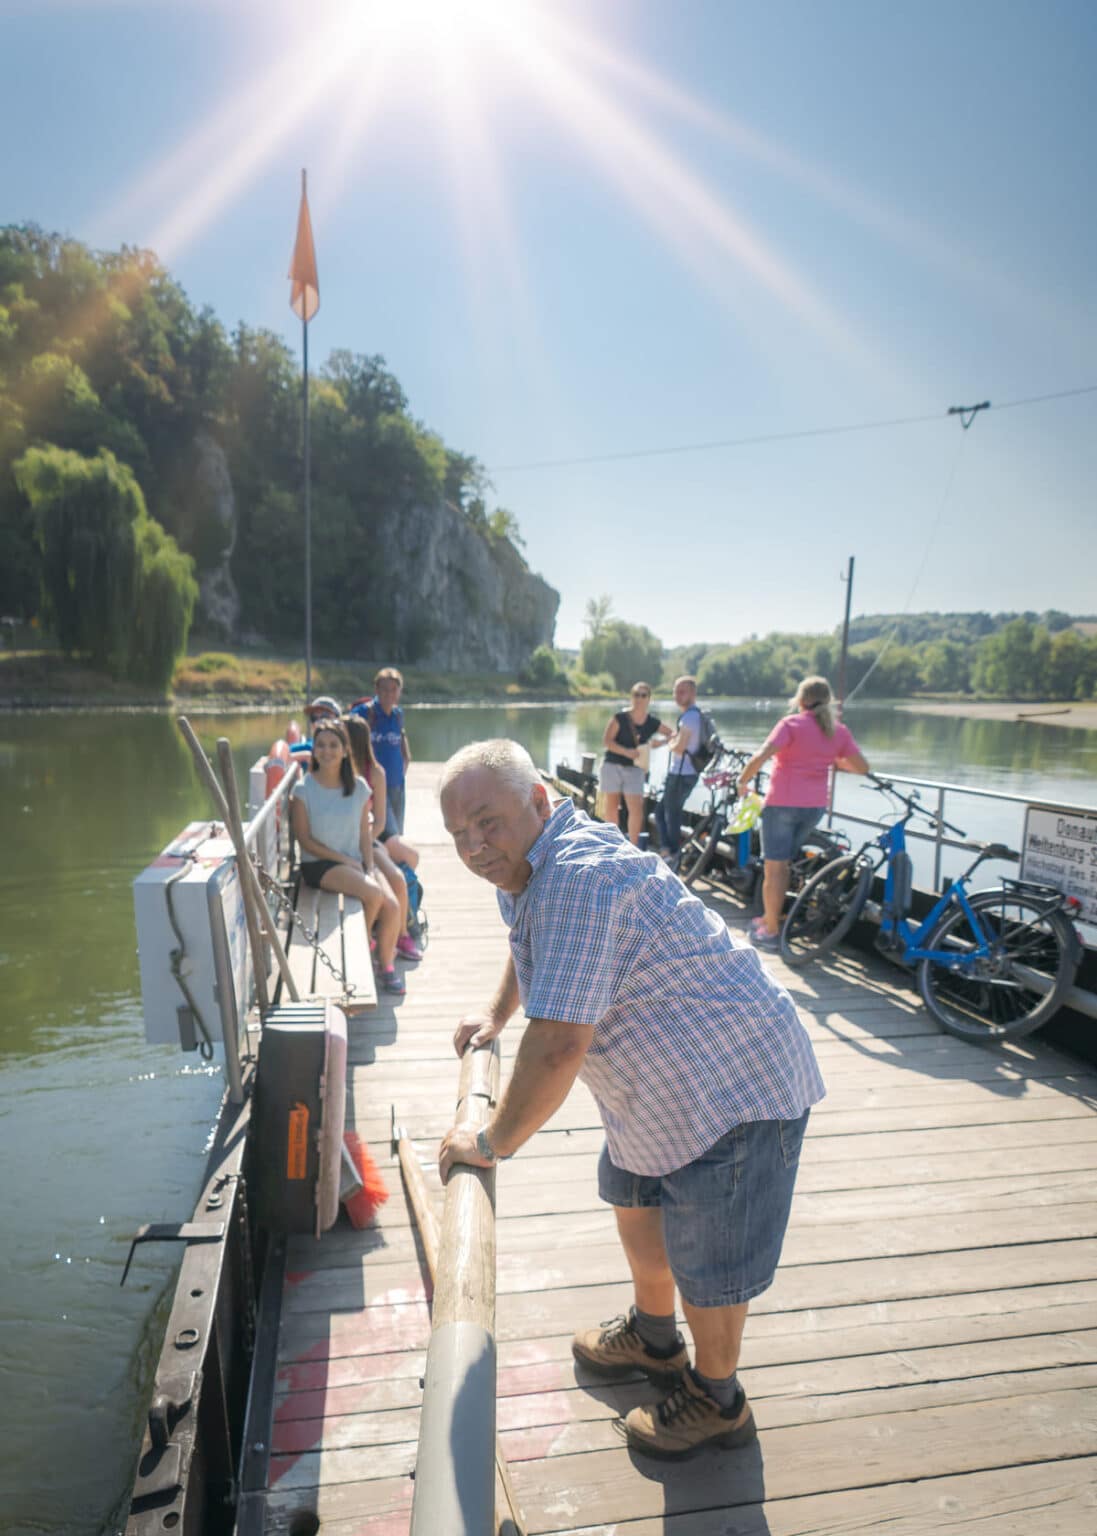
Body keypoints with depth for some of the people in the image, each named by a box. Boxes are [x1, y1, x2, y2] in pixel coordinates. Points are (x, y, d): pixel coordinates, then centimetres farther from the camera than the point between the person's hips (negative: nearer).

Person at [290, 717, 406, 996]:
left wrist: (370, 867, -7)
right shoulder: (304, 789, -7)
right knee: (373, 893, -28)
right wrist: (345, 860, -12)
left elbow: (365, 833, 8)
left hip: (356, 861, 4)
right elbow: (304, 839, -7)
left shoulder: (359, 787, 4)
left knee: (392, 905, -19)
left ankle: (385, 965, 3)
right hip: (319, 864, -4)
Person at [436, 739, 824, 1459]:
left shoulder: (578, 879, -34)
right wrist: (496, 1014, 25)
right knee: (634, 1199, 27)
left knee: (706, 1264, 9)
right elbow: (532, 947, 25)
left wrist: (492, 1141, -21)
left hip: (733, 1083, -10)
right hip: (659, 1078, 10)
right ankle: (654, 1337, 53)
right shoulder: (533, 863, 0)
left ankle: (717, 1400, 37)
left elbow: (559, 1044, -35)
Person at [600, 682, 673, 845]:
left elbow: (672, 734, 11)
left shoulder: (652, 723, -1)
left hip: (635, 769, 1)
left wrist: (661, 741, -11)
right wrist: (626, 752, -24)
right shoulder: (620, 718, -8)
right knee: (611, 805, 10)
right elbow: (606, 741, -12)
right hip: (613, 766, -1)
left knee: (636, 809, -10)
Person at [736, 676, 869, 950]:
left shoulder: (791, 724, -10)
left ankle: (770, 931, 7)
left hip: (782, 803, -5)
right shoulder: (839, 731, 5)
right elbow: (862, 767, 6)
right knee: (783, 864, 20)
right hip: (815, 806, 6)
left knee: (774, 867, 3)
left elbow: (761, 756, -22)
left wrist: (743, 781, -8)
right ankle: (769, 917, 30)